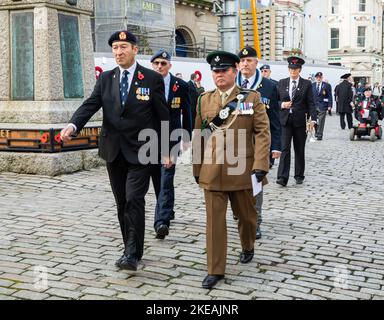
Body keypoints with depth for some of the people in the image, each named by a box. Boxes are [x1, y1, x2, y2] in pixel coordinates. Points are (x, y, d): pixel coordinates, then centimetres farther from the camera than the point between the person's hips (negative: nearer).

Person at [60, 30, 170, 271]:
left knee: (134, 199, -13)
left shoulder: (152, 79, -2)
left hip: (140, 150, -4)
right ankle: (131, 249, 22)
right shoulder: (105, 79, 8)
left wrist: (166, 150, -1)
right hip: (114, 151, 4)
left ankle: (133, 254, -8)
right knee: (122, 203, 10)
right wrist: (73, 125, -24)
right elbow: (90, 105, -4)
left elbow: (163, 116, 0)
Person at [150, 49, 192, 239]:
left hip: (171, 138, -2)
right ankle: (166, 212, 32)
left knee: (166, 180, -11)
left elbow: (187, 113, 8)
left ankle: (162, 221, -16)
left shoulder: (180, 86, 0)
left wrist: (187, 138, 9)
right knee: (157, 180, 13)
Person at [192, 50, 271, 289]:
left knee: (247, 215, 16)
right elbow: (199, 136, 11)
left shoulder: (252, 98, 0)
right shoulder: (204, 100, 8)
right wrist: (197, 169, 11)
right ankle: (215, 270, 9)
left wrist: (260, 166, -15)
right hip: (212, 172, 1)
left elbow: (263, 133, -6)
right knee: (214, 221, 1)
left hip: (242, 171, -1)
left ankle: (248, 247, 45)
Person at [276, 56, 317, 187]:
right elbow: (276, 100, 13)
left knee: (299, 149, 8)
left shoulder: (307, 84, 3)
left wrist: (313, 119, -14)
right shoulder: (282, 83, 10)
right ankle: (282, 177, -12)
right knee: (285, 148, -8)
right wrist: (282, 105, -9)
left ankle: (299, 176, 20)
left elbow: (311, 103, -2)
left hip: (300, 121, -1)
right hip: (285, 120, 1)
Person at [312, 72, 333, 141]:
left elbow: (330, 96, 1)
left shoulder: (327, 85, 3)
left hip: (322, 106, -2)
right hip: (314, 105, 2)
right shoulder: (312, 85, 10)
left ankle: (319, 135, 4)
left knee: (321, 121, -2)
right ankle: (316, 133, 17)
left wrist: (329, 106, -8)